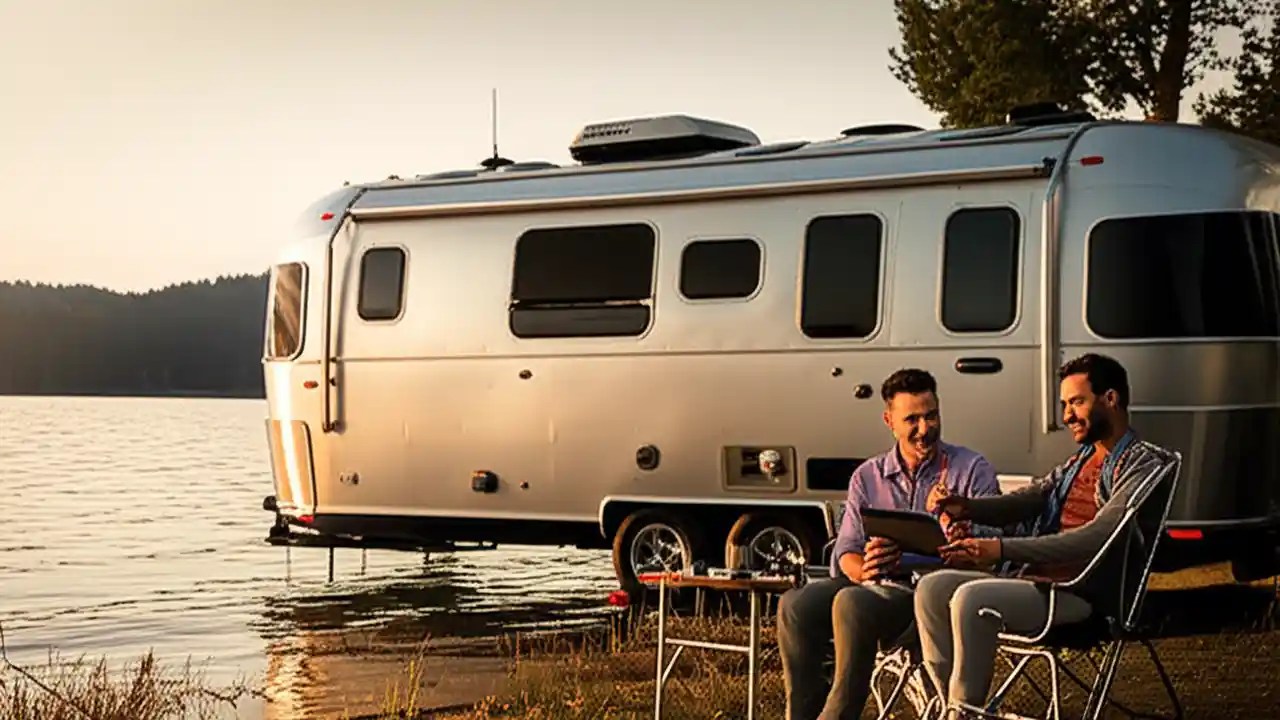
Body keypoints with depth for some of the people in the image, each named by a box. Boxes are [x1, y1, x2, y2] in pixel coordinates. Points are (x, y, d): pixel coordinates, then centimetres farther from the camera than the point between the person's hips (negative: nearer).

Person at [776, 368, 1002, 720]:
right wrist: (864, 569, -16)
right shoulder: (868, 476, 17)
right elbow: (846, 551, 11)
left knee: (851, 603, -34)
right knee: (795, 604, -23)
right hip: (876, 584, 5)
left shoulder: (972, 469, 5)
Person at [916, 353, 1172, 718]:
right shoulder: (1080, 461, 22)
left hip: (1082, 595, -9)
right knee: (932, 588, -6)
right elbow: (1026, 501, 15)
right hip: (1036, 579, 9)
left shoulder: (1140, 465, -8)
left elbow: (1096, 538, -21)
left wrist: (1003, 549, -29)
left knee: (970, 599, -29)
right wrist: (968, 507, -8)